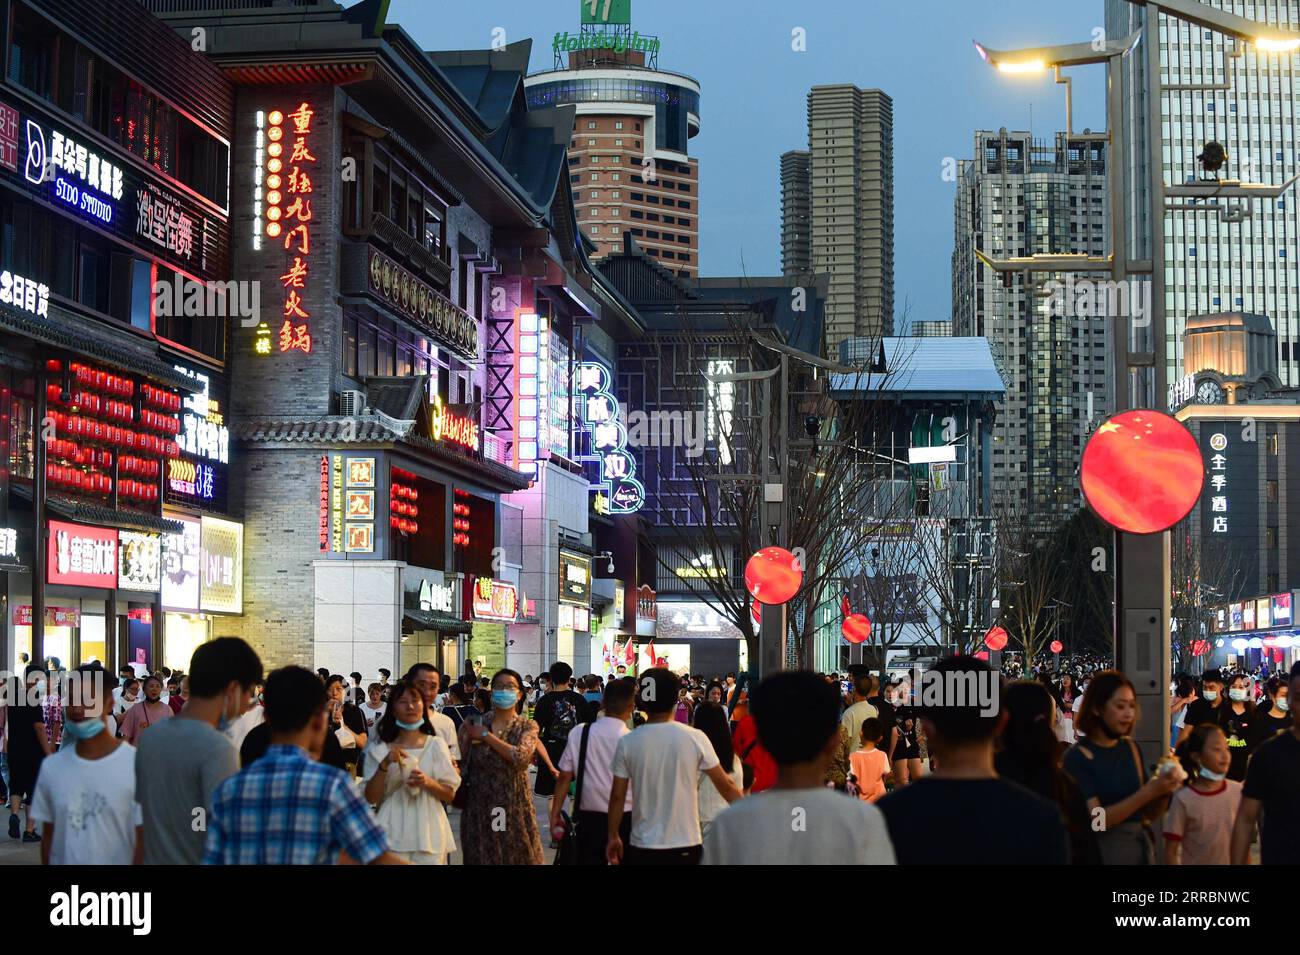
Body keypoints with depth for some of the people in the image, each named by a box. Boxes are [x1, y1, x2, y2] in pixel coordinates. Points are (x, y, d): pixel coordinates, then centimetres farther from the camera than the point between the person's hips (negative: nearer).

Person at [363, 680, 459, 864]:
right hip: (392, 834, 0)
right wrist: (384, 765, -14)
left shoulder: (436, 745, 4)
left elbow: (450, 794, 5)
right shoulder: (381, 750, 3)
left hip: (428, 832, 0)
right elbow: (371, 798, -1)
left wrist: (427, 783, -14)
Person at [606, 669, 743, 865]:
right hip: (686, 846, 0)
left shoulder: (627, 743, -5)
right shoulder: (695, 738, -7)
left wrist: (613, 837, 11)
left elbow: (617, 796, -1)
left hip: (643, 847, 0)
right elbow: (725, 785, -1)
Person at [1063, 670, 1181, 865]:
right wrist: (1148, 791, -26)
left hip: (1142, 847, 6)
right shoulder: (1078, 757, -14)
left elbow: (1148, 812, 9)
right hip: (1105, 851, -5)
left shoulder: (1130, 747, 3)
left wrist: (1163, 793, -12)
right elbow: (1096, 819, -21)